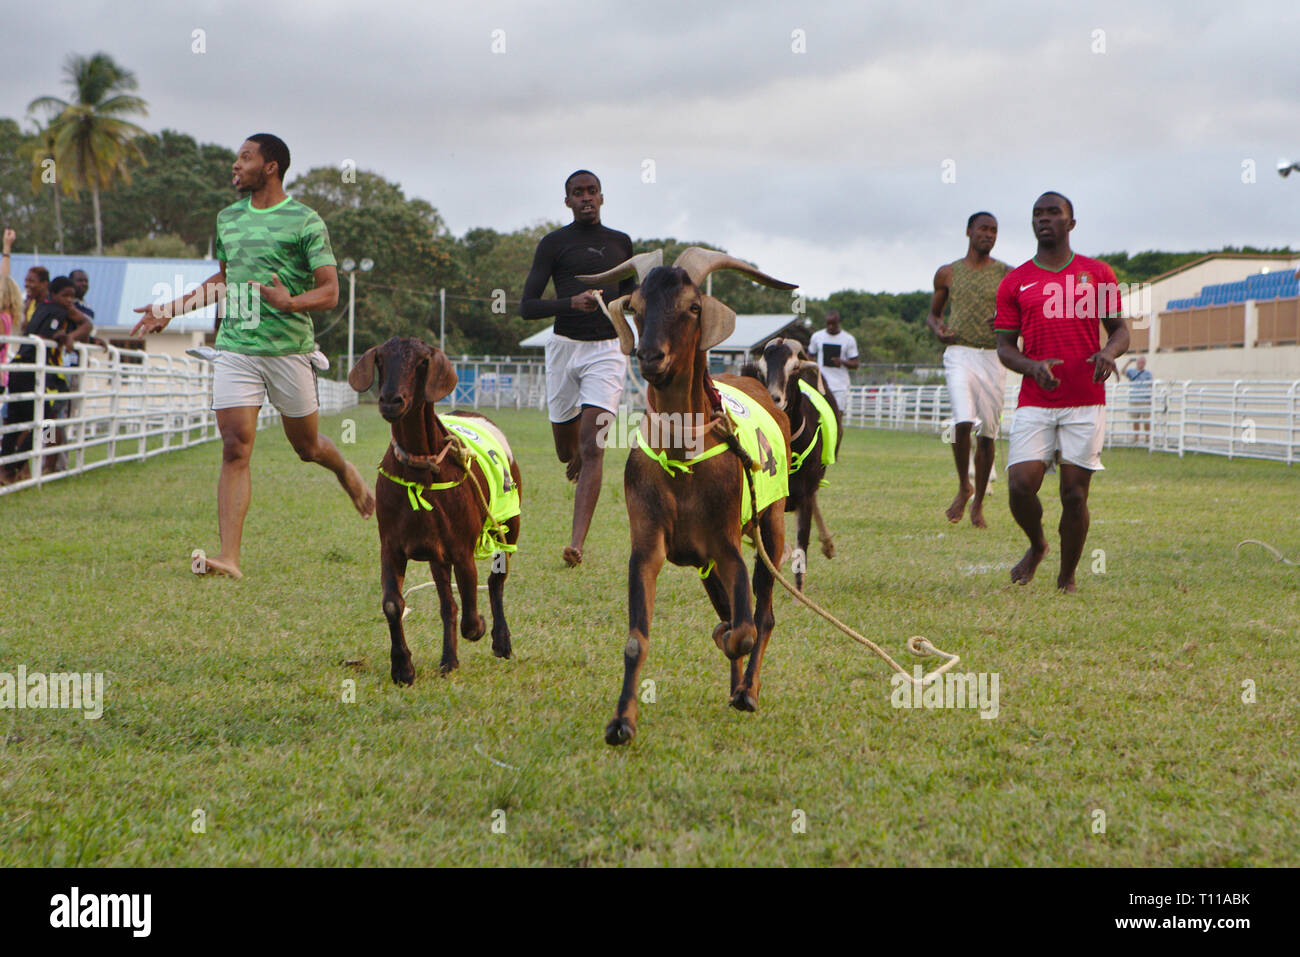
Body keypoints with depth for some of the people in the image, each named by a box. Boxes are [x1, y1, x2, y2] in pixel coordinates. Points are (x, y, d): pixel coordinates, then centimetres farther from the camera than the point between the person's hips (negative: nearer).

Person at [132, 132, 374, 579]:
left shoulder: (305, 221, -6)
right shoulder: (228, 218, 13)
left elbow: (329, 291, -9)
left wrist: (291, 302, -28)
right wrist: (171, 309, 23)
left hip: (289, 349, -4)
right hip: (235, 348, 4)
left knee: (305, 445, 10)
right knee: (235, 448, -8)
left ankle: (347, 474, 46)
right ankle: (229, 557, -12)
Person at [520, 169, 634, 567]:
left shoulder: (621, 243, 11)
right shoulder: (553, 244, 2)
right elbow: (526, 306, -5)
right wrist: (572, 303, -20)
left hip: (607, 351, 0)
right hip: (565, 347, 0)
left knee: (591, 448, -15)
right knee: (567, 451, 9)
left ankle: (577, 543, -21)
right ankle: (578, 462, 49)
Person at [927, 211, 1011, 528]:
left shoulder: (1006, 274, 6)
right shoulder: (947, 273, 9)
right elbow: (933, 313, 20)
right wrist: (937, 328, -3)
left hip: (993, 357, 1)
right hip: (959, 354, -1)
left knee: (988, 431, 3)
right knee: (963, 421, -21)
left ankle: (978, 504, 16)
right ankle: (963, 487, 1)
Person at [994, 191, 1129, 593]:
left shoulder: (1098, 273, 8)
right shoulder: (1015, 282, 8)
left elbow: (1119, 327, 12)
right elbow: (1004, 345, 8)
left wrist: (1109, 352, -11)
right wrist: (1032, 366, -13)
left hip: (1086, 403, -1)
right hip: (1034, 404, 1)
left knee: (1074, 495, -2)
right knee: (1020, 486, -12)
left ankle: (1067, 581, 15)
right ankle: (1036, 545, 19)